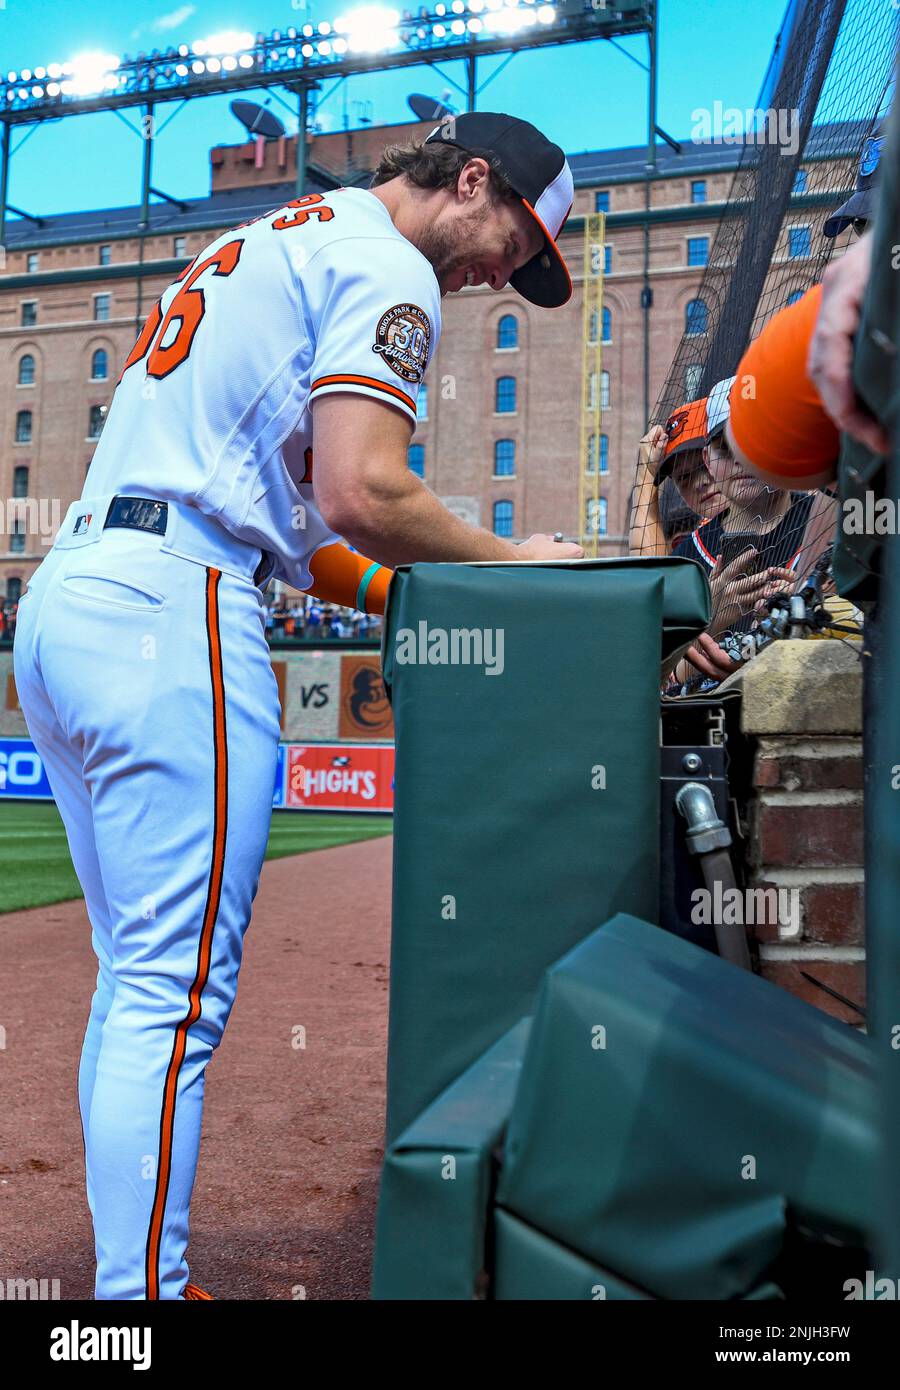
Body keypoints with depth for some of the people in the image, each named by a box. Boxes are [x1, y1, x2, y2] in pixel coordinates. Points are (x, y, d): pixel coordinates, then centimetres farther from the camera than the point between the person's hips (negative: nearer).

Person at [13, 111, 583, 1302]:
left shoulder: (258, 242, 28)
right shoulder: (383, 262, -2)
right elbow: (360, 496, -16)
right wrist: (513, 561, -2)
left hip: (58, 600, 10)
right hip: (171, 614, -10)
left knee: (136, 976, 13)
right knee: (180, 987, -8)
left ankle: (125, 1273, 20)